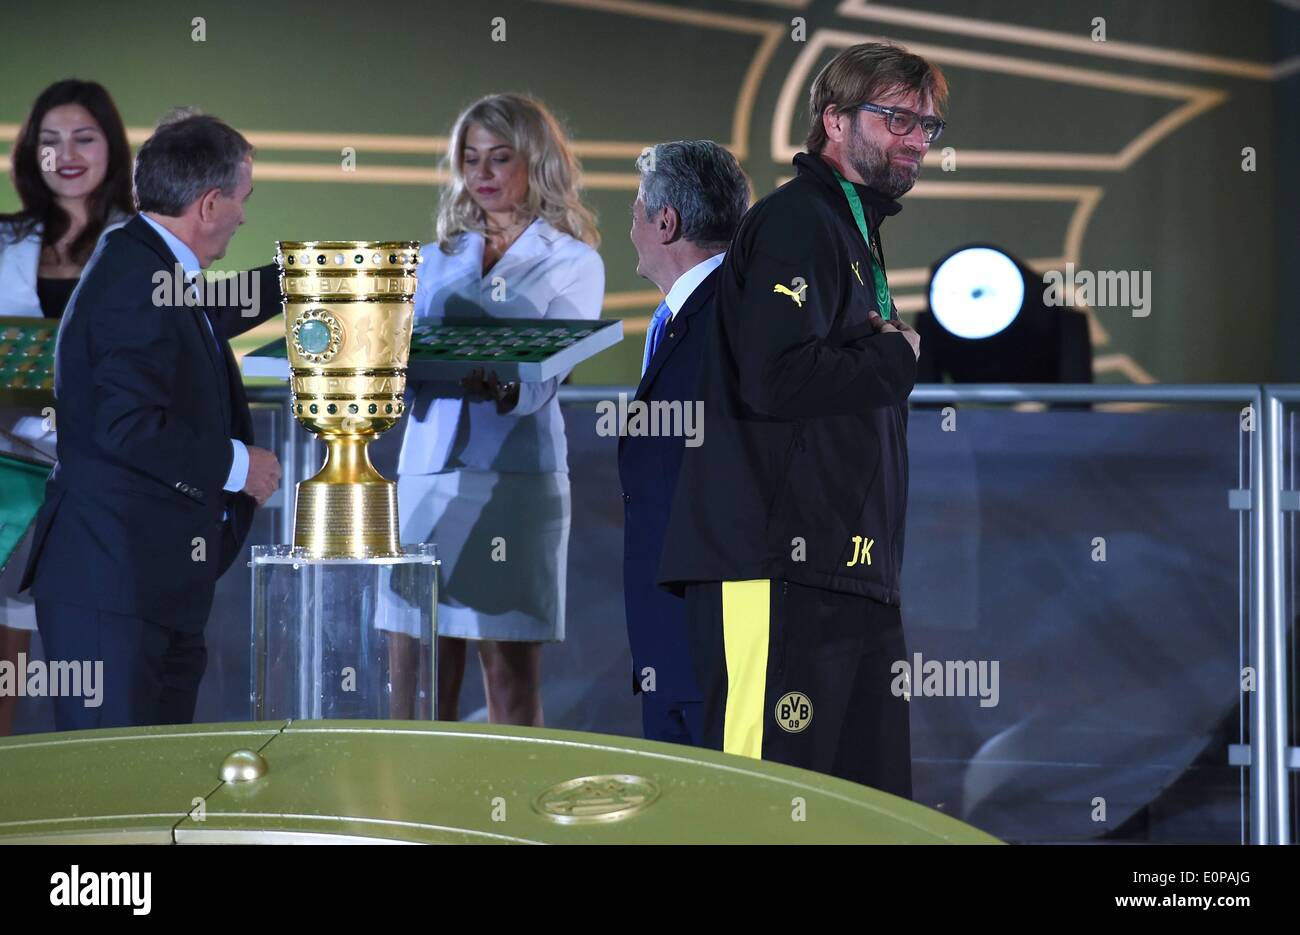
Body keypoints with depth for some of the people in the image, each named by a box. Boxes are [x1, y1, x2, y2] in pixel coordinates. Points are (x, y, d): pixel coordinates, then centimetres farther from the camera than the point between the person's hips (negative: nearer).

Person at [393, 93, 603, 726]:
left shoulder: (573, 263, 5)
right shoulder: (438, 261, 18)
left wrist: (504, 387, -31)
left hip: (514, 477, -4)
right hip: (428, 470, 4)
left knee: (511, 677, -3)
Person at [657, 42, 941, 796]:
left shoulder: (855, 234, 25)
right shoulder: (796, 224, -7)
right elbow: (775, 377, -21)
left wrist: (885, 354, 8)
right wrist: (892, 358, -6)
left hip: (853, 576, 10)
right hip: (780, 571, -10)